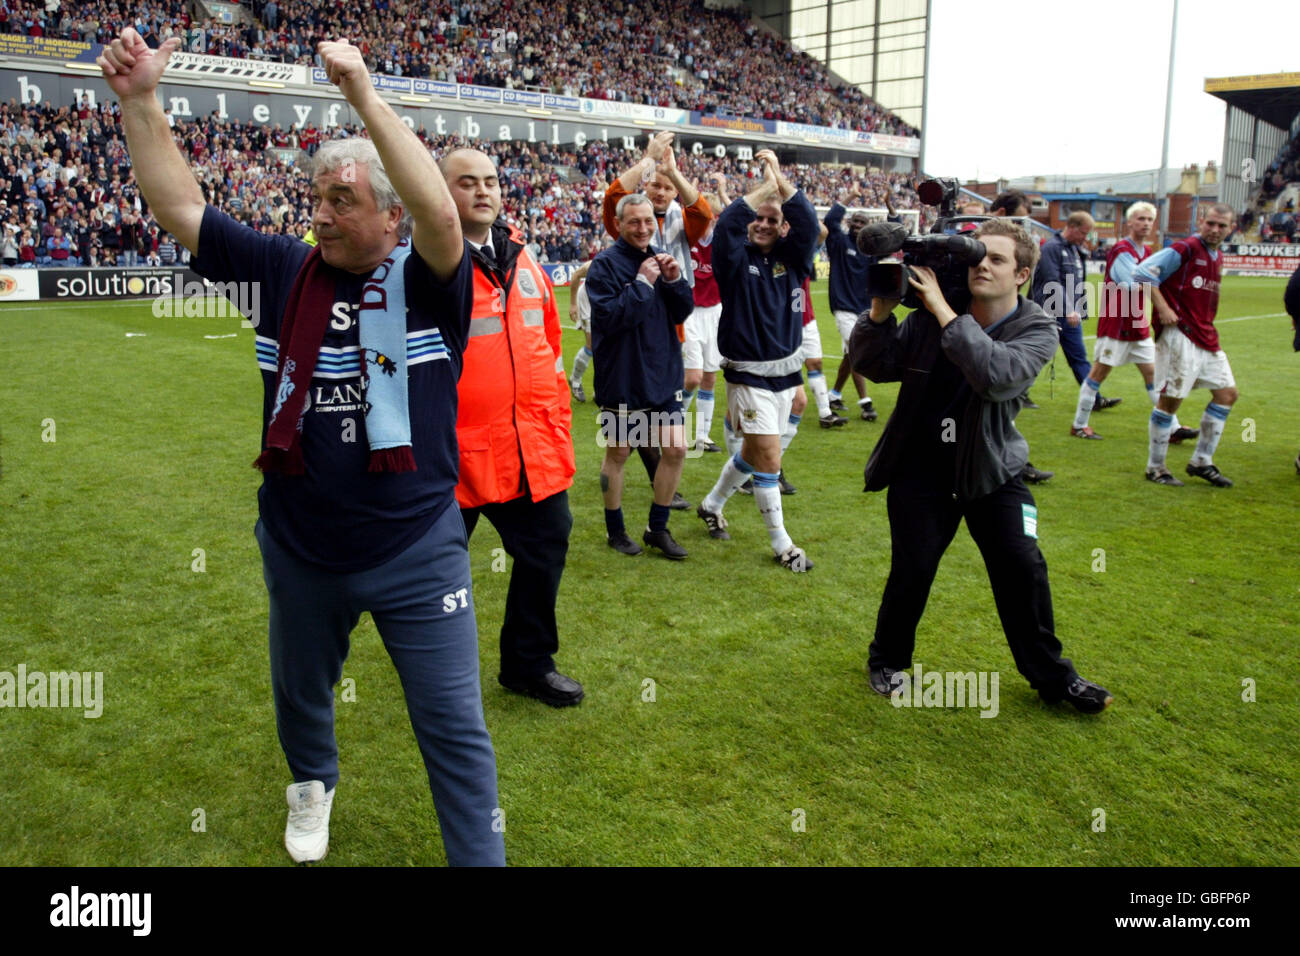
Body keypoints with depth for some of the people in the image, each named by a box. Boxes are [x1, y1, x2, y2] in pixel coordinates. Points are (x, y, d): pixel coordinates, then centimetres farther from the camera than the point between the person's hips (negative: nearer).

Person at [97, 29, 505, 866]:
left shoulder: (425, 281, -11)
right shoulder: (286, 270, 0)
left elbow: (441, 215, -32)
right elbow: (180, 209, 0)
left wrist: (364, 96, -34)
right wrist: (140, 102, -9)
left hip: (418, 553, -4)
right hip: (301, 553, 5)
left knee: (455, 730, 4)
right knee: (300, 695, 29)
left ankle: (482, 858, 23)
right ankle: (314, 783, 60)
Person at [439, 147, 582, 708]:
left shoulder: (523, 262, 11)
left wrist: (558, 429, 15)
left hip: (534, 455, 6)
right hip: (456, 456, -6)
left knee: (545, 552, 14)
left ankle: (529, 663, 35)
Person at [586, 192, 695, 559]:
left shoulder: (659, 260, 8)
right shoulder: (605, 264, -10)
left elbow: (683, 313, 7)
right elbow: (608, 318, -21)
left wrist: (675, 280, -10)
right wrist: (643, 283, -22)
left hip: (664, 376, 6)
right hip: (622, 380, -5)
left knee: (676, 448, 3)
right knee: (618, 453, 7)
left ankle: (657, 528, 19)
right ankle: (615, 530, 26)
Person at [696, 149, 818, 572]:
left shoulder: (792, 258, 4)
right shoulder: (738, 260, -6)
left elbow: (807, 222, -14)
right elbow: (725, 227, -26)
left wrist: (779, 178, -21)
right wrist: (763, 187, -23)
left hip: (785, 373, 5)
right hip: (749, 375, -5)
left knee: (752, 453, 18)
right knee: (768, 460, -5)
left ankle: (711, 505, 40)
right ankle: (781, 543, 7)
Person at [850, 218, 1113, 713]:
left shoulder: (1037, 330, -12)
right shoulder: (928, 317, -9)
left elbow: (997, 374, -33)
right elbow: (873, 365, -10)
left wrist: (942, 309, -32)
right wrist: (881, 309, -26)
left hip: (992, 468, 1)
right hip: (921, 465, 0)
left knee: (1022, 569, 0)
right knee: (912, 568, -3)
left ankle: (1051, 676, 22)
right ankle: (887, 659, 24)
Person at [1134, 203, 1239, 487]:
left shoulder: (1217, 258, 16)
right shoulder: (1184, 249, -10)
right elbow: (1142, 273, -16)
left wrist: (1207, 328, 16)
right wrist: (1163, 308, -20)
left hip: (1206, 338, 9)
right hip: (1179, 336, -9)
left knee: (1227, 393, 9)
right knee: (1170, 399, -5)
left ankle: (1201, 462, 17)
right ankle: (1155, 468, 7)